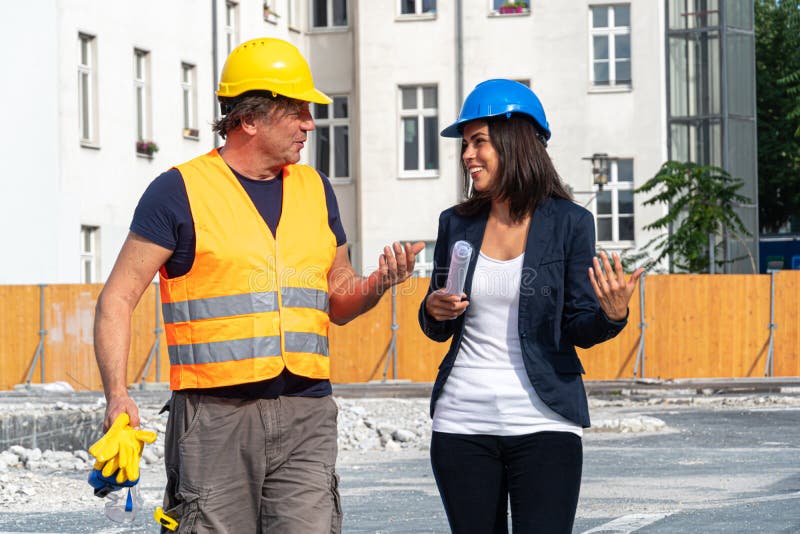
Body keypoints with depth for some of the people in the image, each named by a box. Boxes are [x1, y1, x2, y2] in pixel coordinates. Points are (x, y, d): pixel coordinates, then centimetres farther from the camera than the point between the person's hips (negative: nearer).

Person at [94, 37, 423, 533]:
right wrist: (118, 395, -15)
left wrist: (377, 284, 1)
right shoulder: (180, 190, 0)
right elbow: (118, 299, -2)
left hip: (307, 417, 4)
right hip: (215, 416, -4)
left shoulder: (315, 190, 16)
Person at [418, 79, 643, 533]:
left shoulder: (569, 223, -1)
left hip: (543, 426, -3)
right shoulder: (457, 223, 8)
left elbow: (579, 329, 0)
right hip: (463, 424, 3)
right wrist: (435, 312, -5)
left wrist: (612, 314, -20)